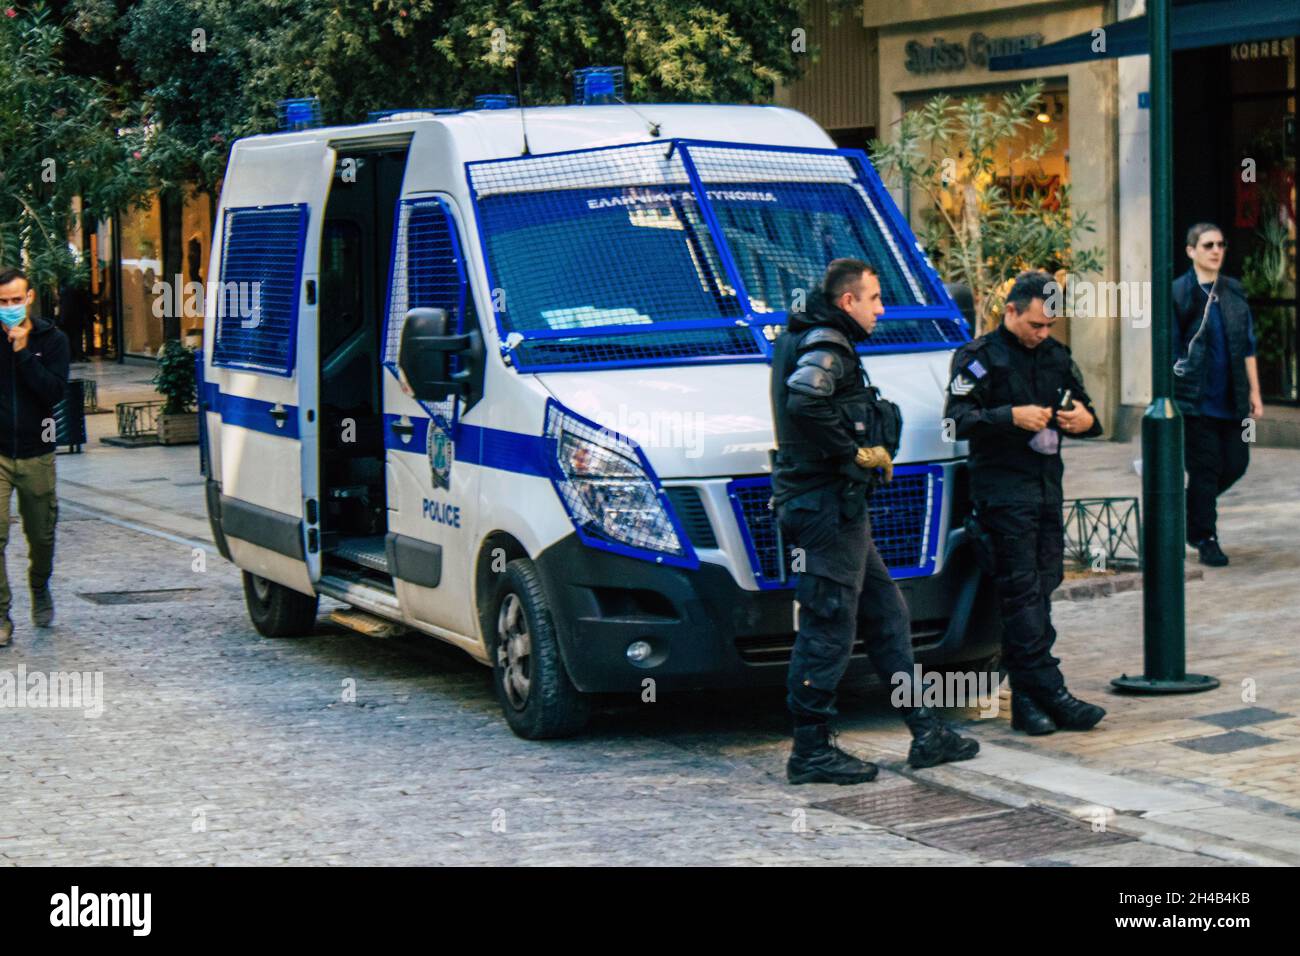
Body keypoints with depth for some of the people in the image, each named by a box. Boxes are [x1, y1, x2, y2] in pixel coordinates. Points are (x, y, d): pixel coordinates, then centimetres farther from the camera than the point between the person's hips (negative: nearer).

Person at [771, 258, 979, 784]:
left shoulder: (823, 341, 19)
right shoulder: (826, 345, -13)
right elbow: (804, 399, -31)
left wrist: (870, 452, 13)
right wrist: (855, 451, -20)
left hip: (840, 508, 11)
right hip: (826, 504, -11)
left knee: (887, 614, 14)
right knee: (828, 626, -6)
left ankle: (926, 730, 20)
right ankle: (811, 750, 0)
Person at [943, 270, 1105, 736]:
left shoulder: (1057, 356, 16)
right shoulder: (979, 357, -4)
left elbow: (1083, 407, 24)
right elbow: (956, 419, -13)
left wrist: (1084, 419, 0)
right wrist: (1012, 417, -23)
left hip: (1048, 487, 7)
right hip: (1003, 490, -6)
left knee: (1041, 589, 5)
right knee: (1022, 592, -9)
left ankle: (1027, 698, 9)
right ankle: (1048, 691, -11)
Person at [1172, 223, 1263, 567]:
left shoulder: (1234, 292, 10)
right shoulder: (1178, 293, -5)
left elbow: (1248, 345, 14)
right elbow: (1170, 350, -4)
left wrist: (1254, 392, 10)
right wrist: (1171, 395, -8)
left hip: (1231, 398, 5)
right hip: (1197, 398, -5)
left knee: (1236, 463, 5)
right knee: (1205, 468, -2)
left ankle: (1194, 507, 30)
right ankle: (1206, 540, 10)